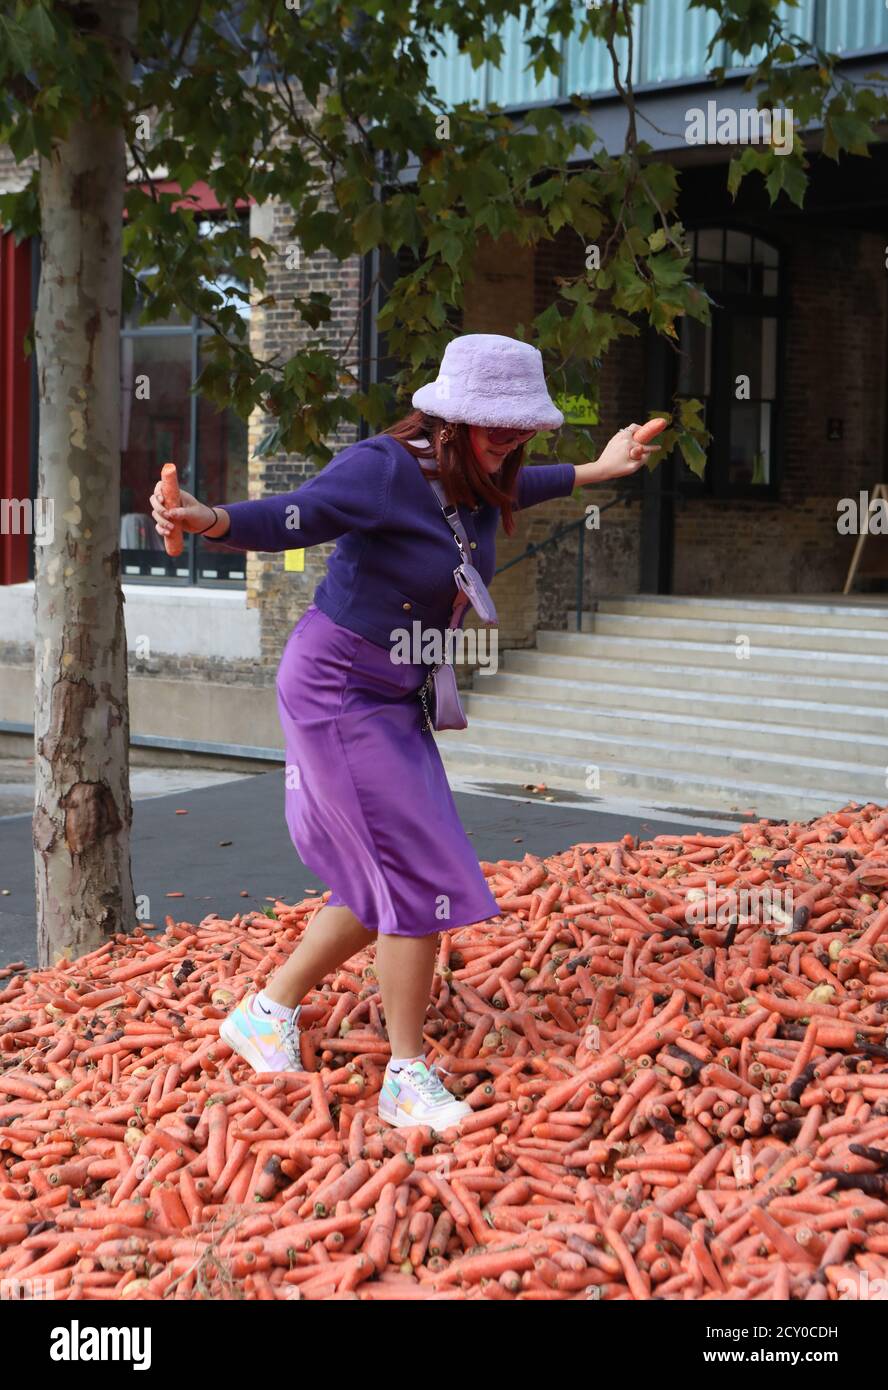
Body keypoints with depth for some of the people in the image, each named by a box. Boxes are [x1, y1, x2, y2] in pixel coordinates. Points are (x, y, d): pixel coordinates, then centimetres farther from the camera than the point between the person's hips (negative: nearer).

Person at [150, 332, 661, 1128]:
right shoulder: (386, 468, -22)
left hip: (394, 700, 9)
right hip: (336, 690, -9)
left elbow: (515, 489, 29)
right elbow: (290, 518, -35)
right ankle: (408, 1078, 3)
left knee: (384, 884, 13)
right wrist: (214, 520, -55)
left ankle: (268, 1014, 29)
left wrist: (597, 472, 42)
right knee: (422, 879, -9)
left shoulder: (479, 479, 4)